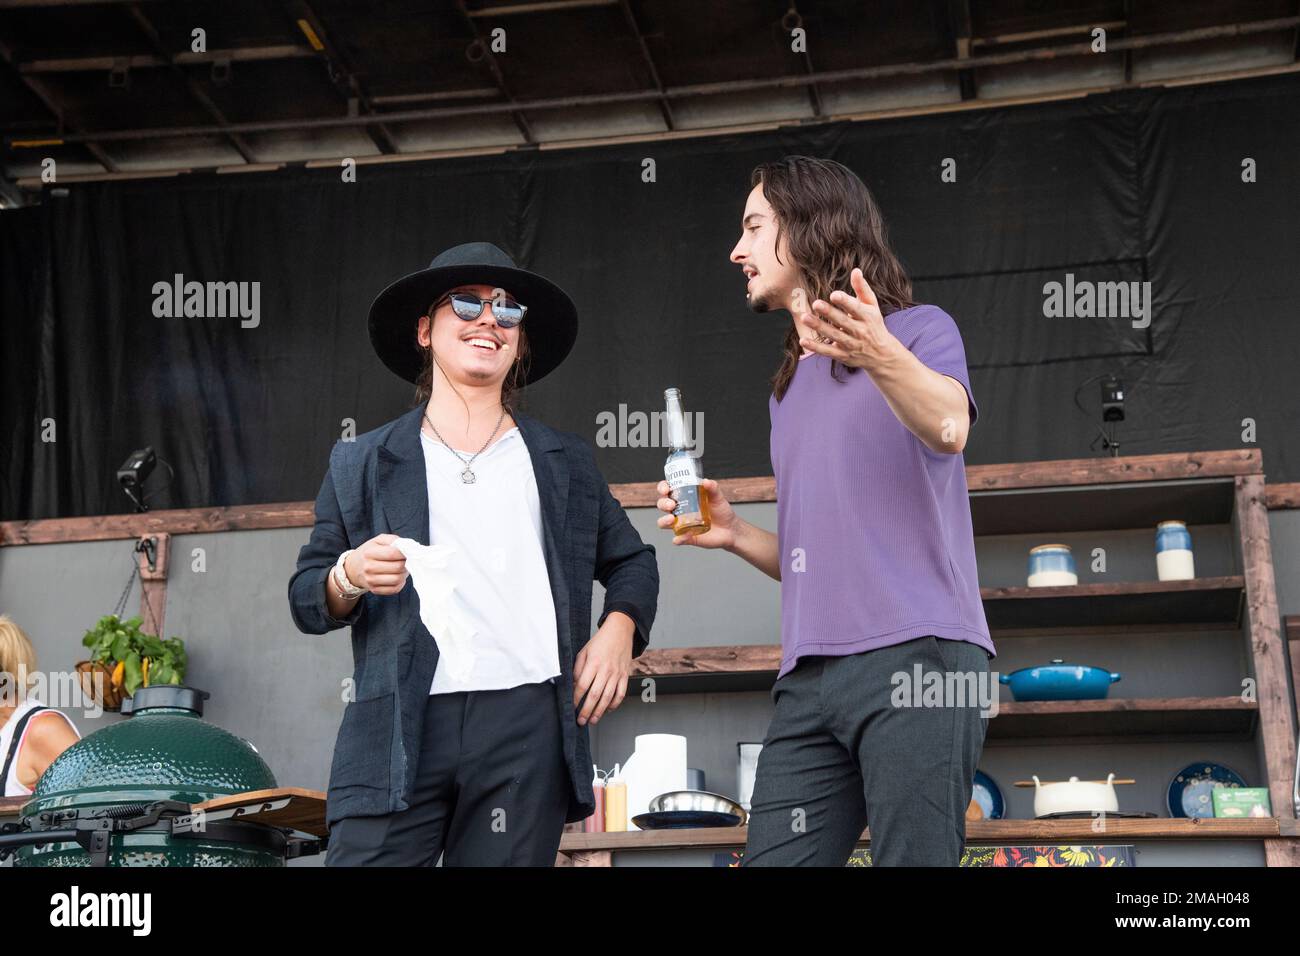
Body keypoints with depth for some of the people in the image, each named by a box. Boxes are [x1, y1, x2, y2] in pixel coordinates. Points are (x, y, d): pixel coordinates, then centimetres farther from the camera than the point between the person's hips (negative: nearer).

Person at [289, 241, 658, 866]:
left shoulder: (568, 464, 20)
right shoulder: (360, 464, 15)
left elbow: (631, 562, 27)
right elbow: (305, 598, 12)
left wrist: (618, 629, 7)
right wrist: (350, 576, -10)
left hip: (528, 726, 1)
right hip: (397, 729, -1)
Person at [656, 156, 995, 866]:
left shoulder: (919, 329, 6)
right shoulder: (789, 389, 26)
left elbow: (948, 427, -18)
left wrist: (880, 353, -37)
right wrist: (735, 534, 11)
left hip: (916, 652, -6)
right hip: (810, 675, 6)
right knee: (771, 858, -2)